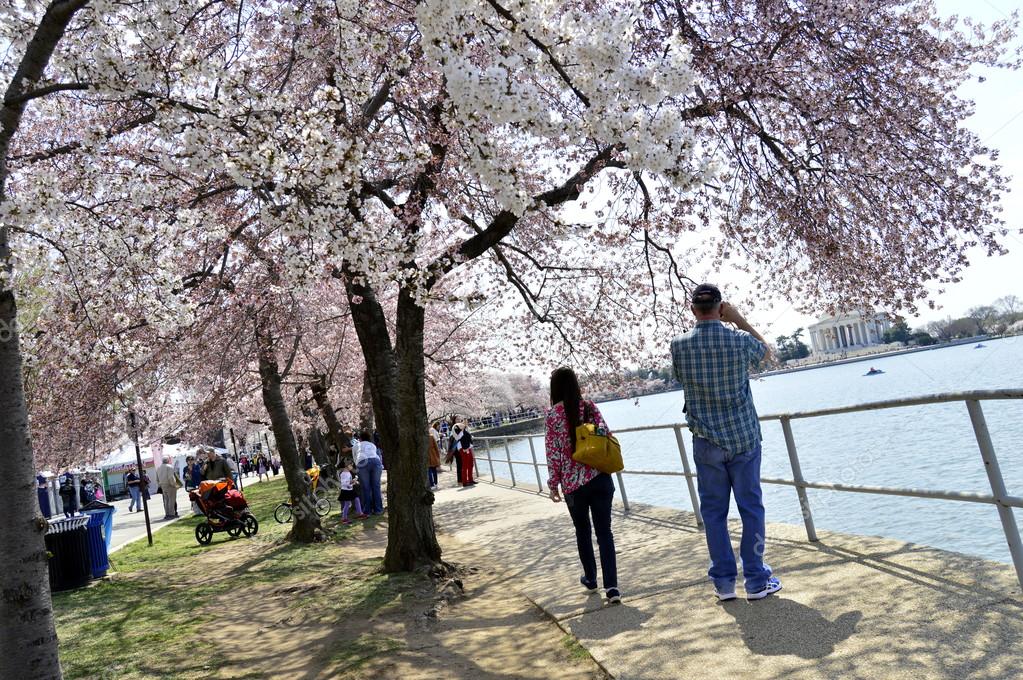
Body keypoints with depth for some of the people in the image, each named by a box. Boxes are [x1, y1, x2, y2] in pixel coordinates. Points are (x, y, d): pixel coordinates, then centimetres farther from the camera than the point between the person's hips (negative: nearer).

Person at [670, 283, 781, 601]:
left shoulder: (679, 345, -6)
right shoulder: (740, 340, -8)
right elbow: (765, 351, 16)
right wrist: (740, 320, 11)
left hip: (706, 443, 1)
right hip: (743, 438, -1)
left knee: (714, 512, 9)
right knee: (751, 508, 8)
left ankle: (724, 582, 15)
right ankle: (756, 581, 13)